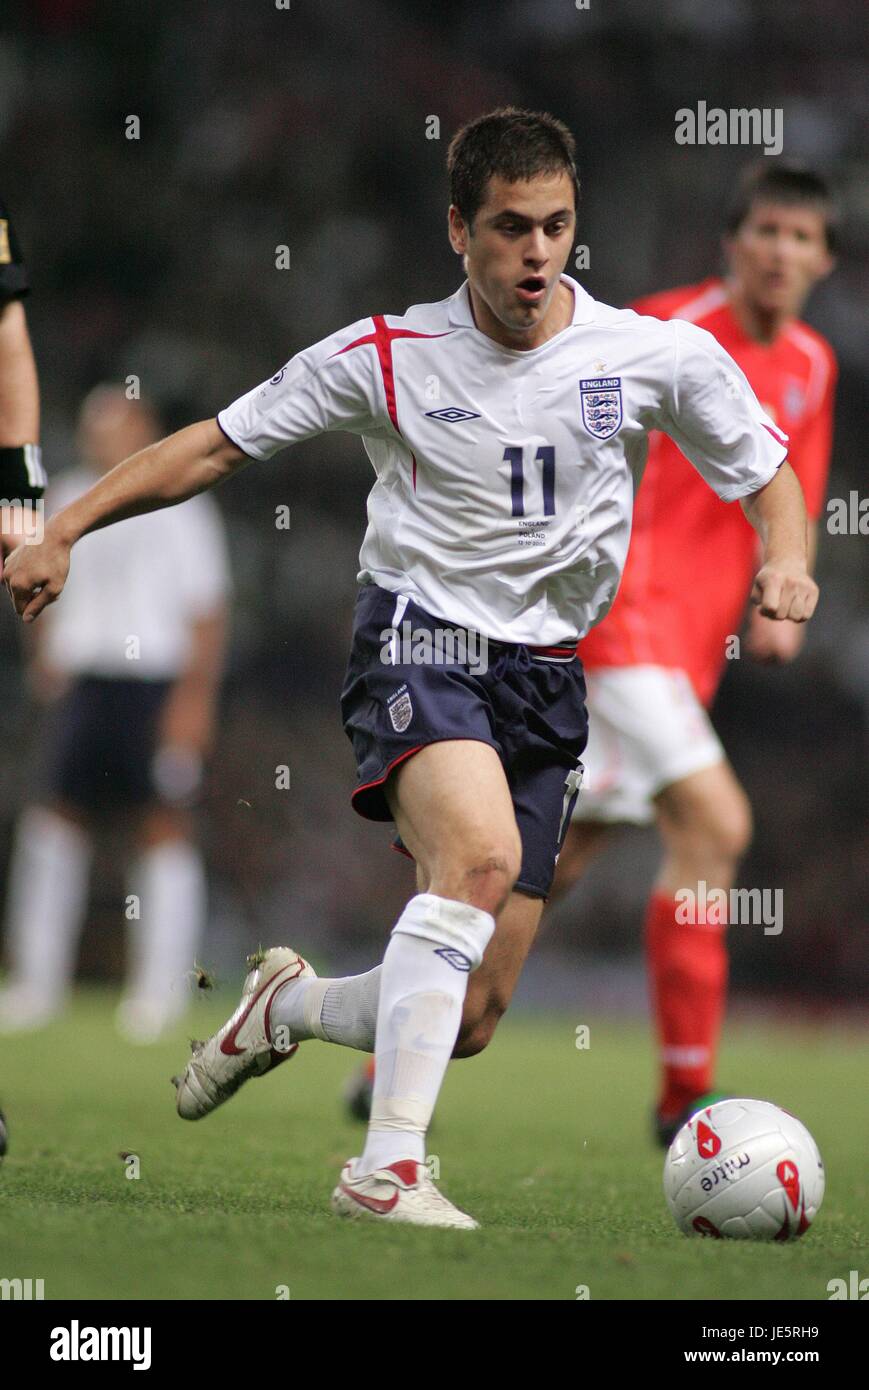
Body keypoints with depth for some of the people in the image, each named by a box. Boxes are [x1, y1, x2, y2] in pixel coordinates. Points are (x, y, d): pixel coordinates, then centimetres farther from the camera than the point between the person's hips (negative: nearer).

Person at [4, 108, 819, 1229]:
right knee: (481, 852, -35)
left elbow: (768, 476, 11)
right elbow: (216, 445, 4)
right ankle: (386, 1169, -35)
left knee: (471, 1019, 1)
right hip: (419, 637, -3)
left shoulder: (661, 356, 0)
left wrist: (786, 559, -11)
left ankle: (289, 1003, 34)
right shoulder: (387, 357, -4)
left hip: (546, 674, 4)